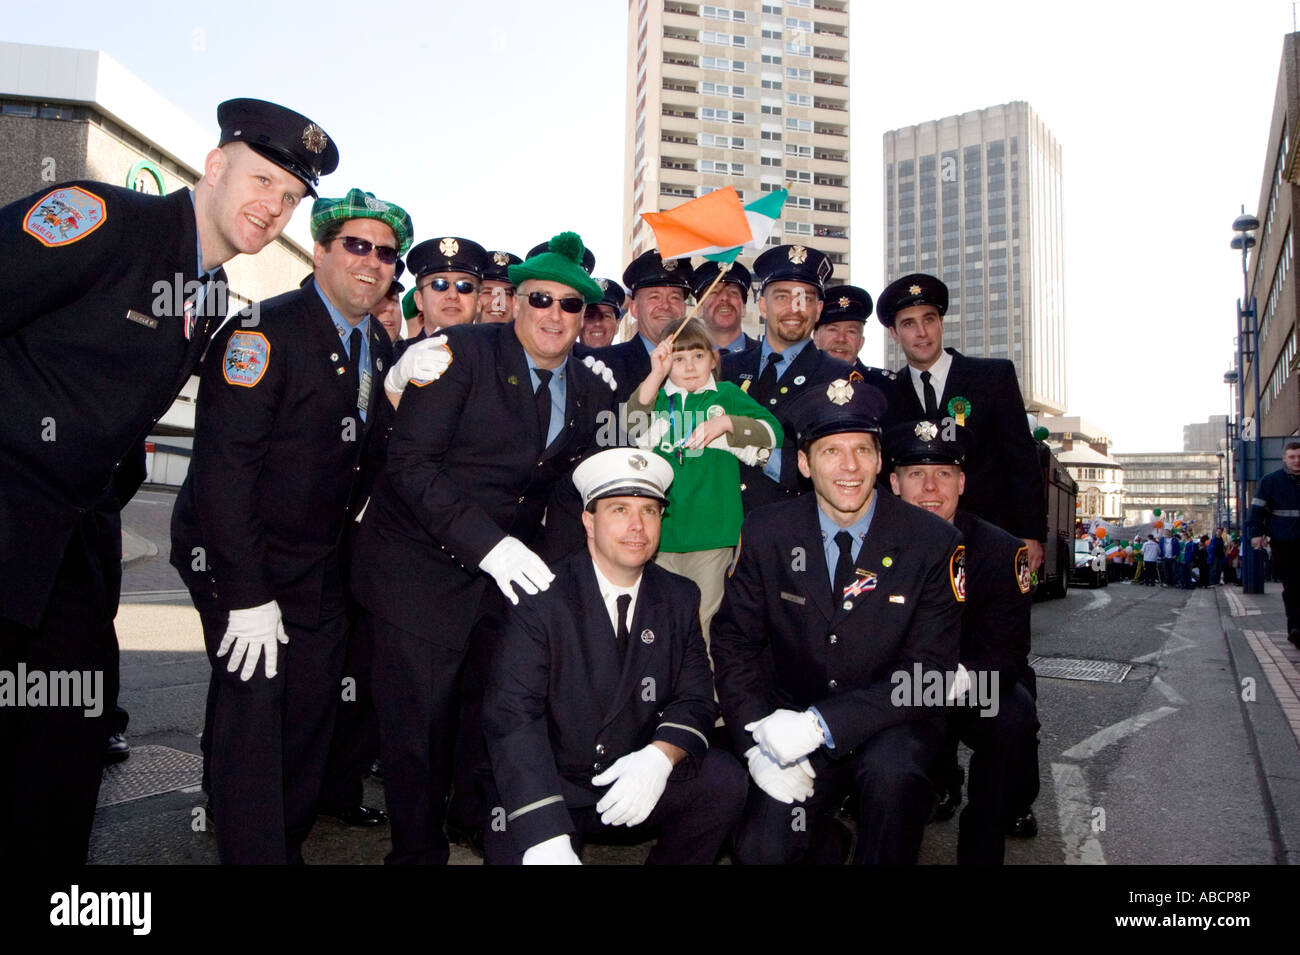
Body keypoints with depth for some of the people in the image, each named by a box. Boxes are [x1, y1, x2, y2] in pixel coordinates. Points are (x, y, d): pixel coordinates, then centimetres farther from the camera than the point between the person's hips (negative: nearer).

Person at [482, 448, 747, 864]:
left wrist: (661, 755, -24)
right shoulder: (539, 598, -11)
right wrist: (547, 839, -32)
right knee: (516, 848, -29)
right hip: (552, 787, -3)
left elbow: (696, 699, 2)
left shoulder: (680, 599, 4)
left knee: (724, 780, -20)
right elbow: (512, 715, -19)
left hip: (640, 784, 4)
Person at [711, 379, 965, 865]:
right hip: (792, 725, 2)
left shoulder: (934, 542, -11)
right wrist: (758, 743, -16)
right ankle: (824, 839, 16)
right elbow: (734, 642, 0)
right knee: (761, 849, -17)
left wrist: (820, 724, -25)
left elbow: (929, 673, -14)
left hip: (890, 727, -1)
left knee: (892, 766, -33)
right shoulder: (765, 533, -5)